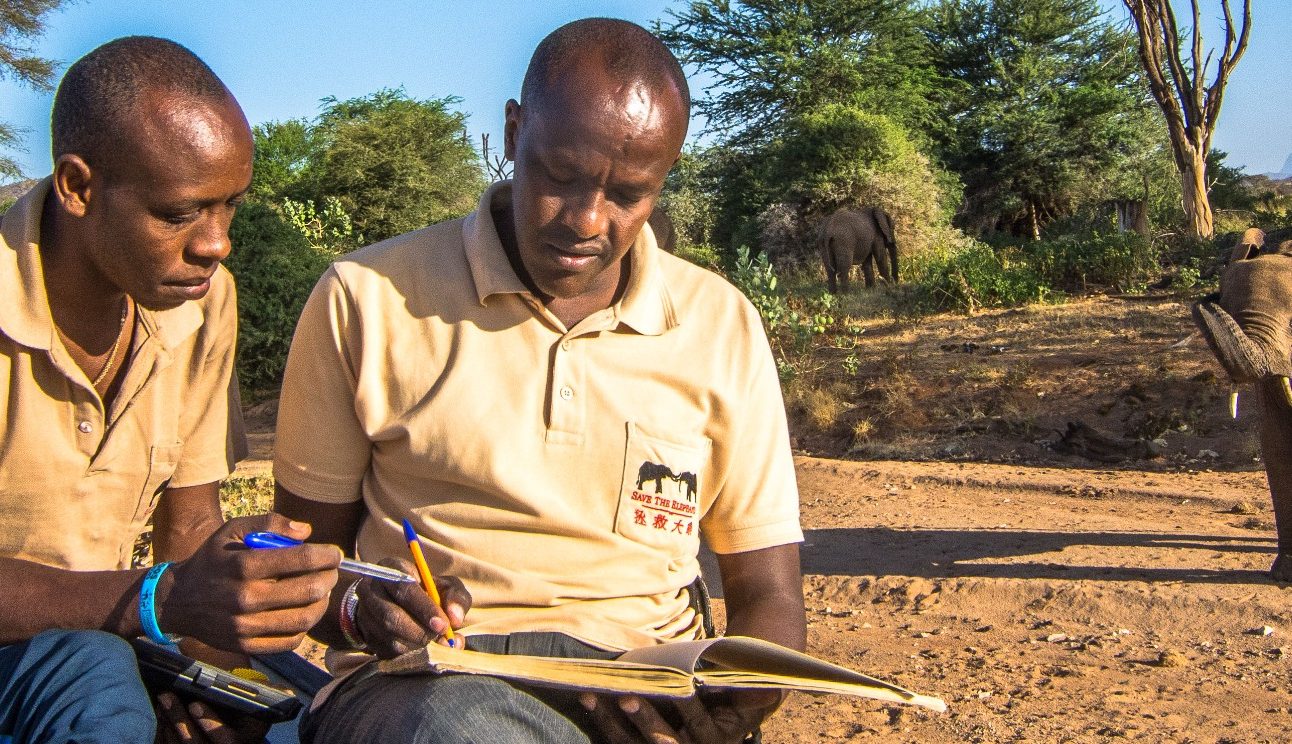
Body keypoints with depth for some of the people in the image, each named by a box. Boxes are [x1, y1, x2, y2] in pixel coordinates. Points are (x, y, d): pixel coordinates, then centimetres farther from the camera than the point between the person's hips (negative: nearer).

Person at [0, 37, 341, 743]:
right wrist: (162, 600, -38)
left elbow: (189, 516, 5)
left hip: (100, 639, 5)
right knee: (93, 676, -34)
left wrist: (200, 651, -13)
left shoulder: (203, 298, -2)